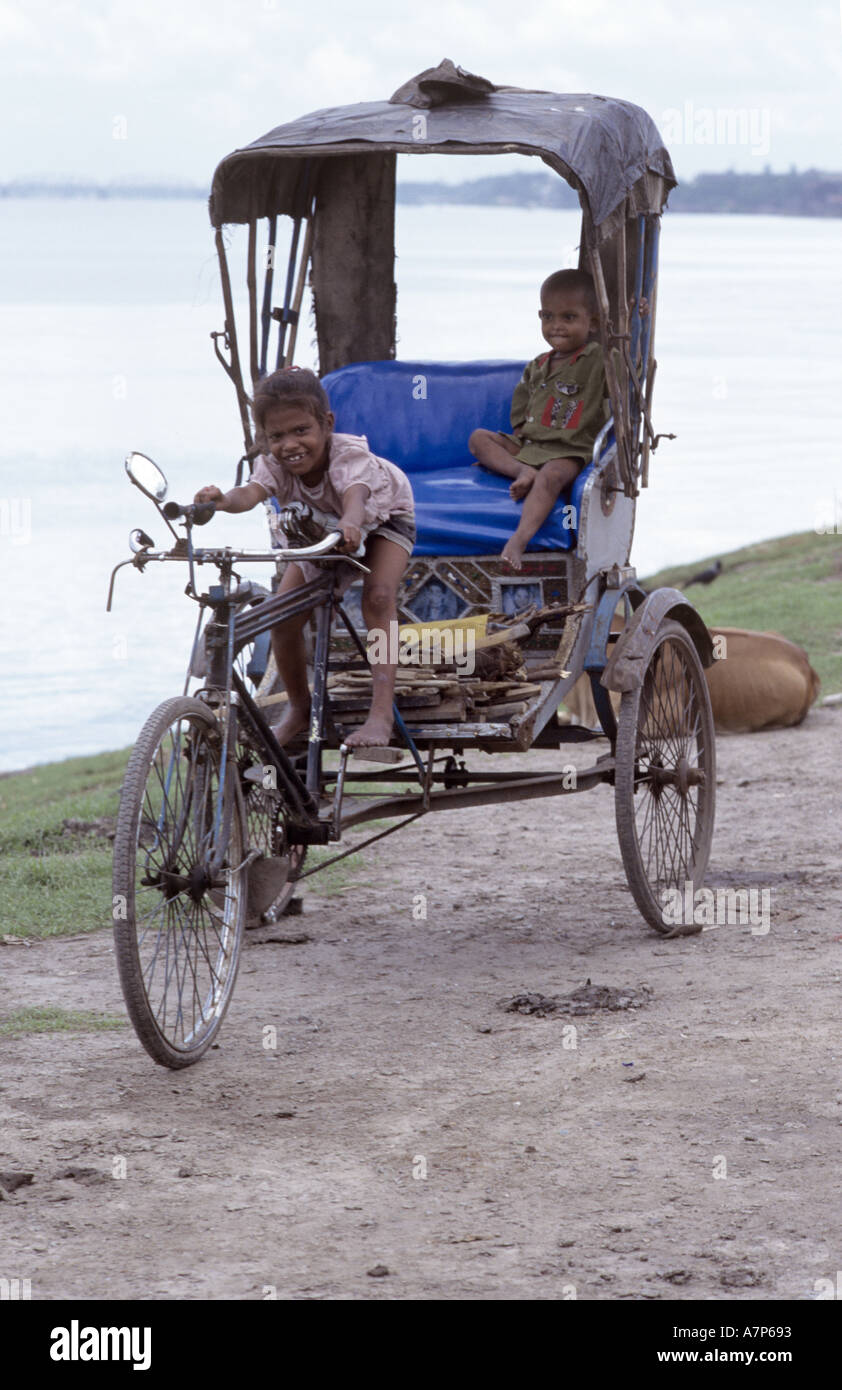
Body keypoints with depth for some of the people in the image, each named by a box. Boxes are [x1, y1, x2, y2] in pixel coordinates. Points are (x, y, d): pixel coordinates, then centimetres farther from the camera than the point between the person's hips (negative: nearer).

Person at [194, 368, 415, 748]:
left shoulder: (349, 456, -40)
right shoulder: (274, 464, -30)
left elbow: (355, 493, -62)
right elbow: (252, 491, -51)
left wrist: (350, 522, -86)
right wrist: (224, 501, -76)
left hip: (383, 519, -4)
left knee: (378, 596, -30)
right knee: (283, 617, -10)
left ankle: (381, 713, -32)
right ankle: (299, 710, 12)